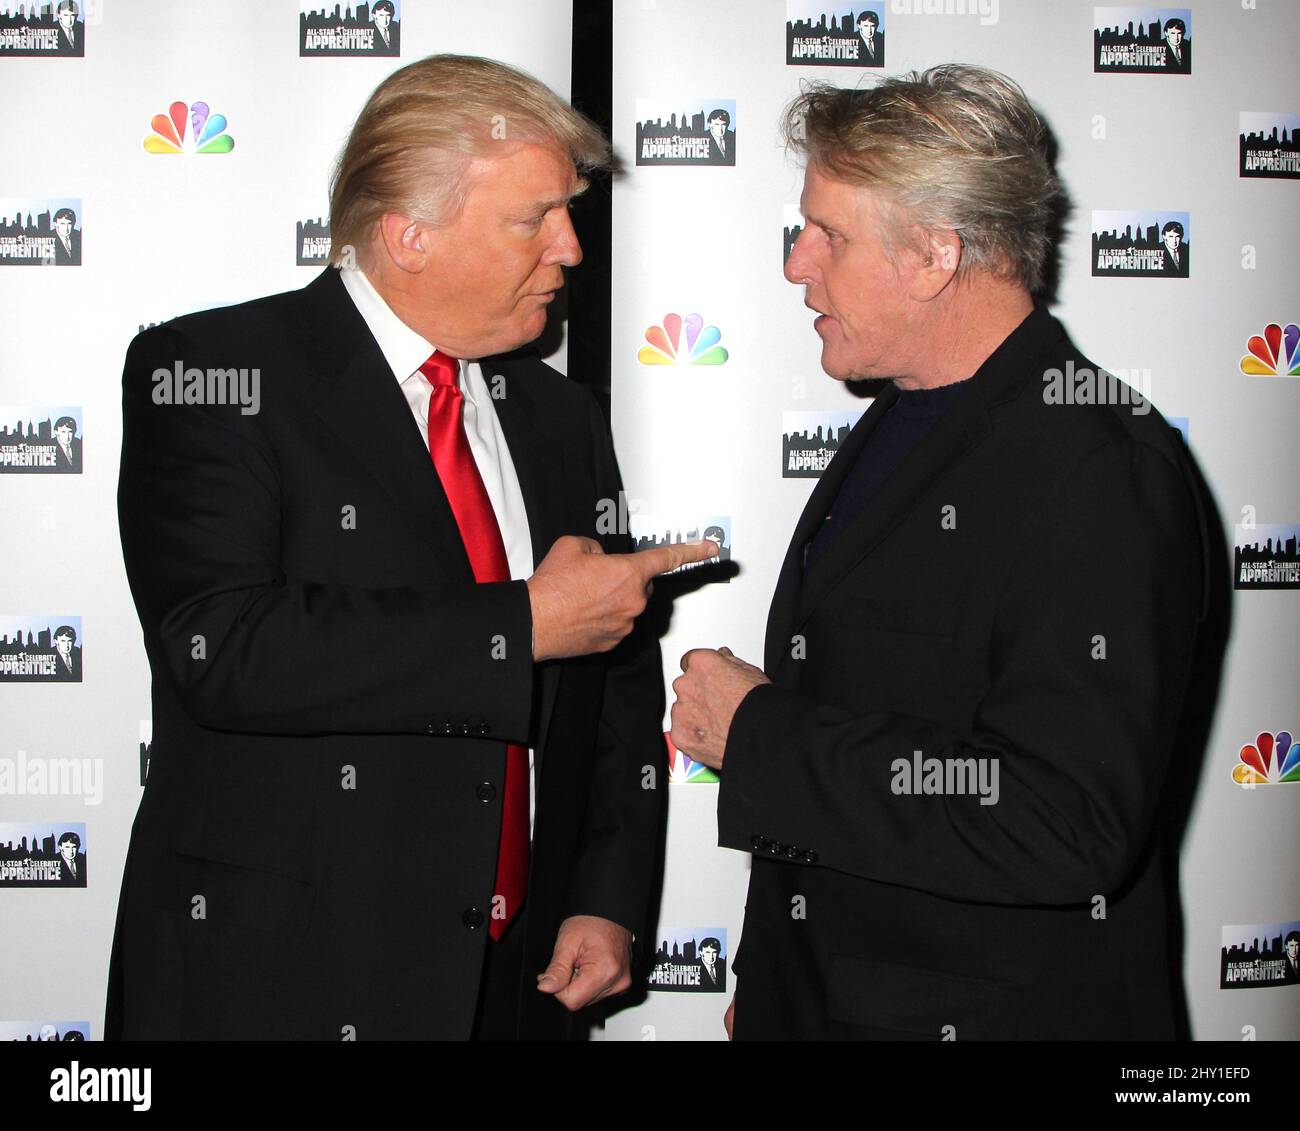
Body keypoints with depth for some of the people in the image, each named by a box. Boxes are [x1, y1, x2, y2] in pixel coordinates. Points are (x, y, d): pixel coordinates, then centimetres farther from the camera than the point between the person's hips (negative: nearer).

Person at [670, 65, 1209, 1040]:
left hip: (989, 1009, -7)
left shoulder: (1099, 471, -21)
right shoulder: (893, 424, 8)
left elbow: (1066, 830, -30)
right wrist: (770, 977, 14)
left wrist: (758, 735, -23)